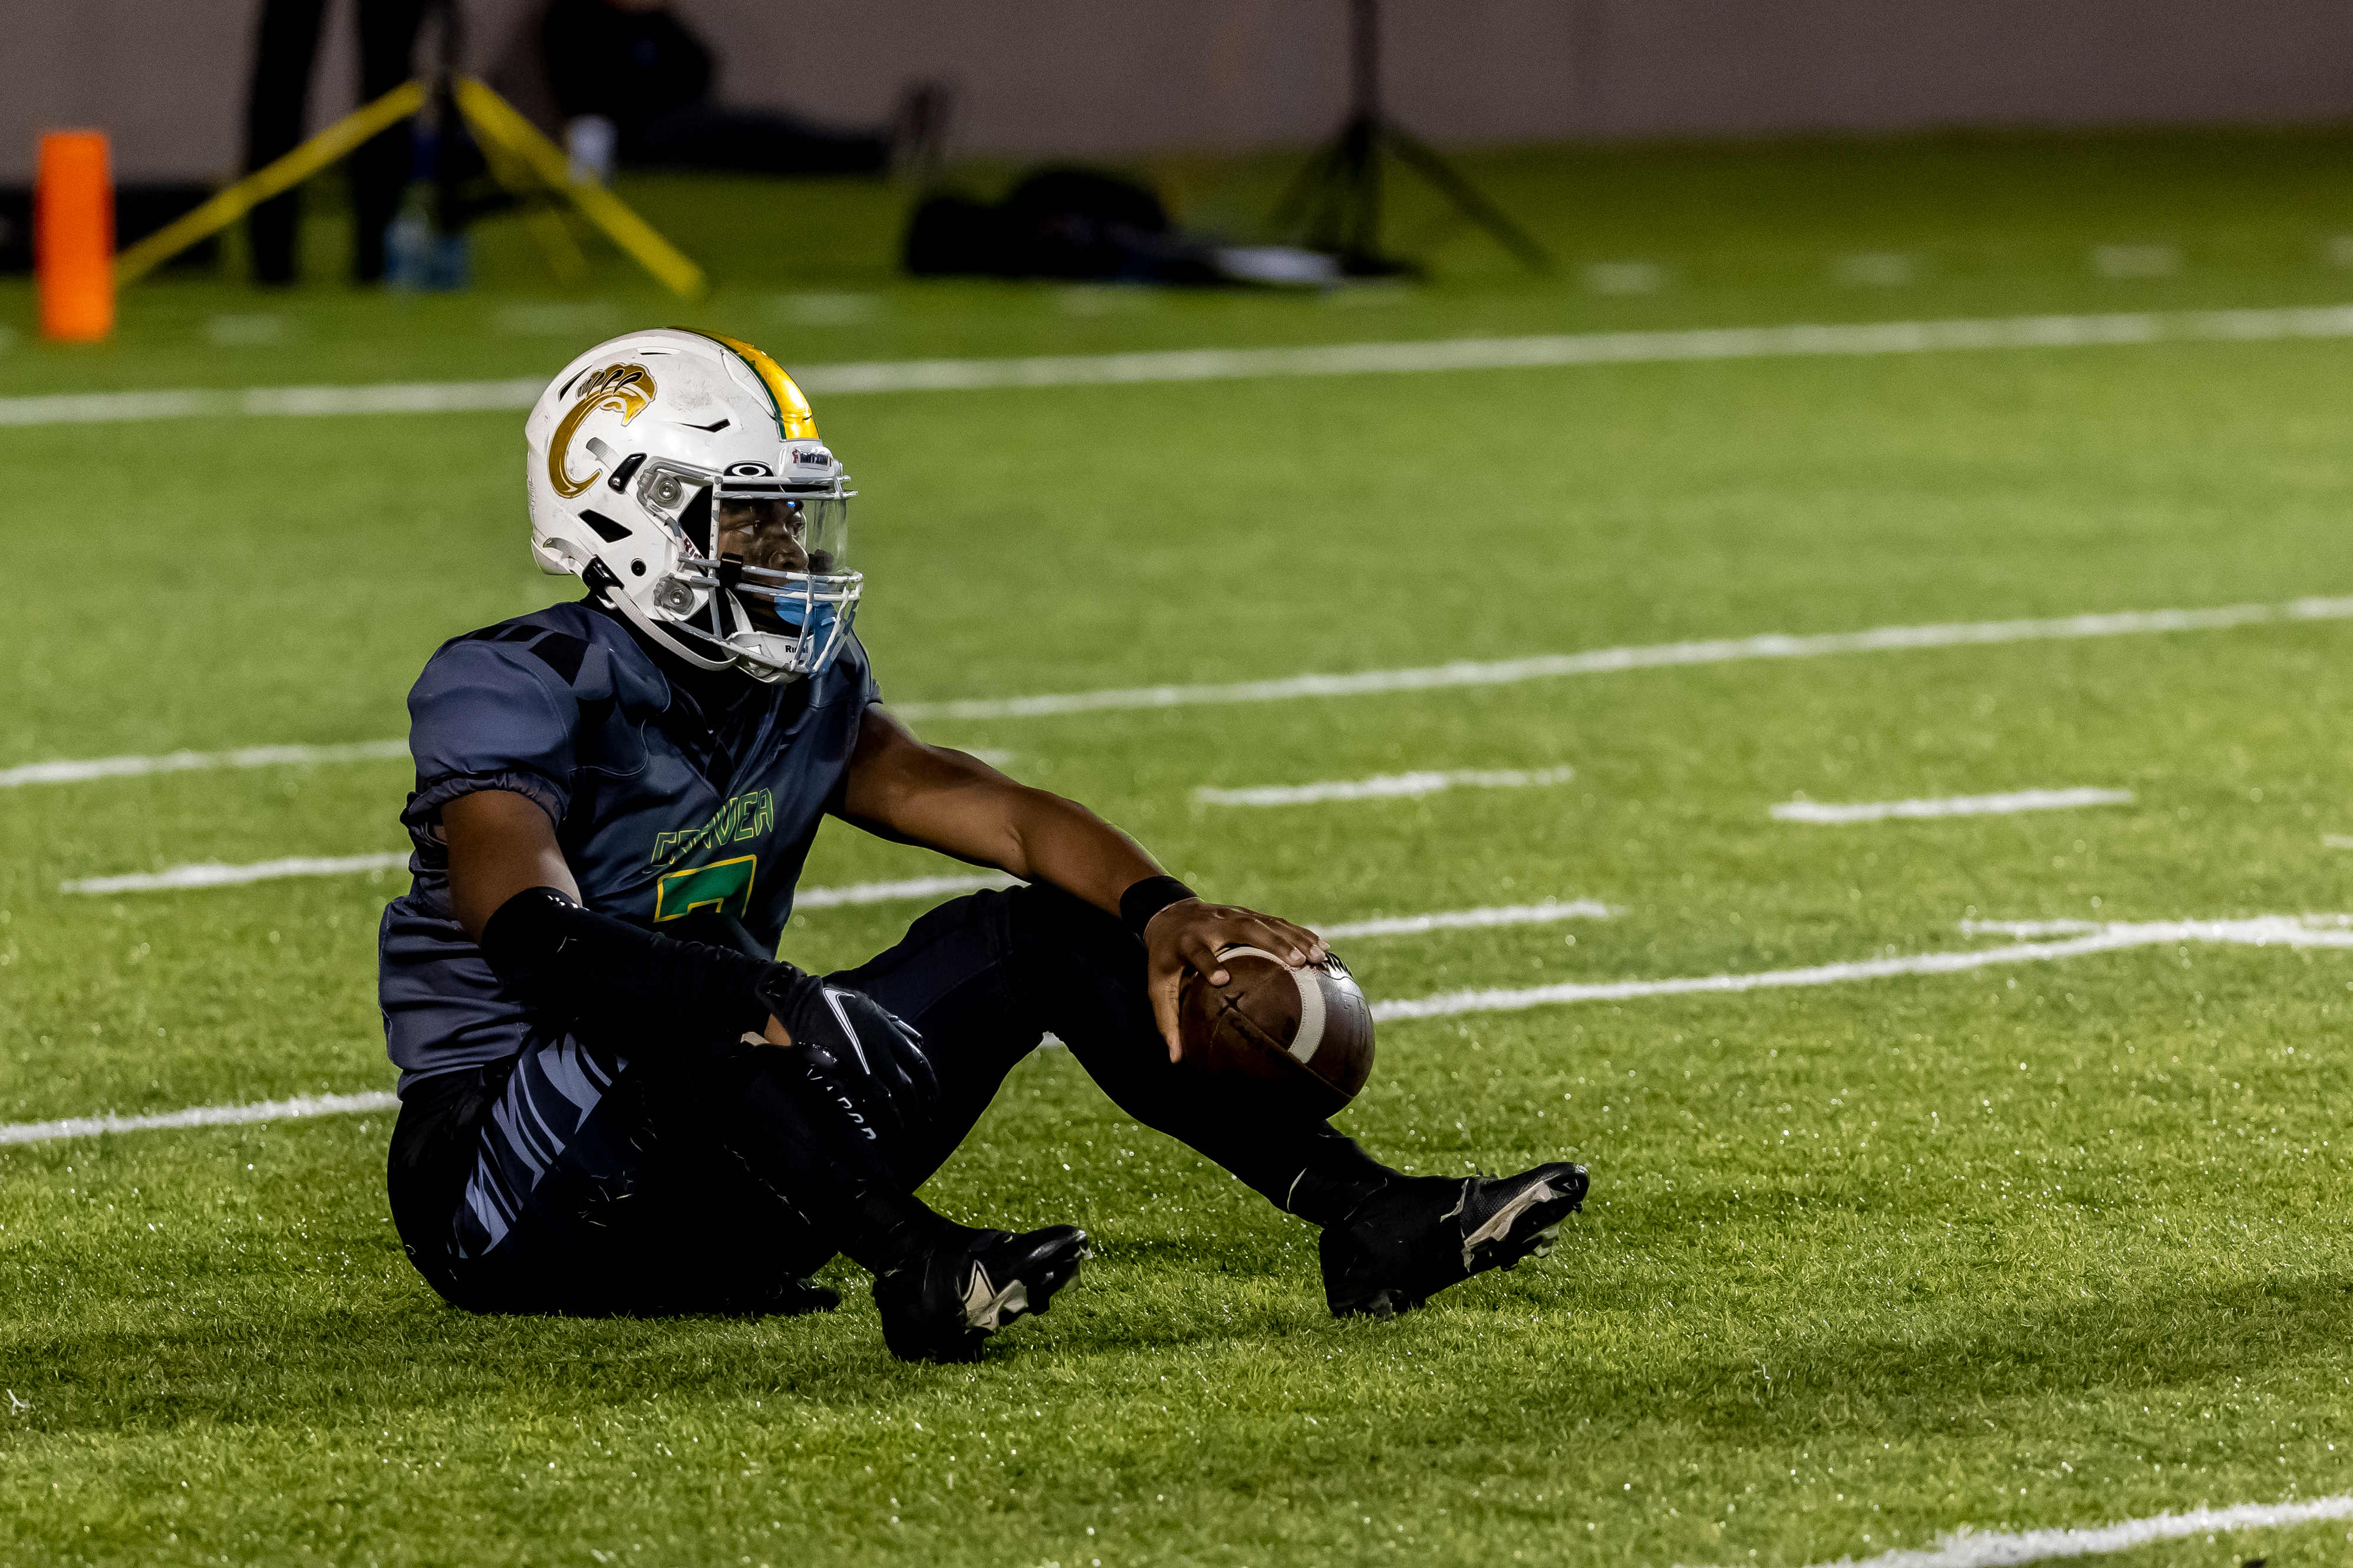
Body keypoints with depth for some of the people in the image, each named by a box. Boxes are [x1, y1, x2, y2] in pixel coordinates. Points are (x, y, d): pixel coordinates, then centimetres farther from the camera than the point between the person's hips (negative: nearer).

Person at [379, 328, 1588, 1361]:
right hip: (501, 1196, -7)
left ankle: (1368, 1218, -10)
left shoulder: (796, 688, 7)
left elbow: (998, 813, 1)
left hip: (709, 1192, 7)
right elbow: (537, 937, -35)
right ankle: (919, 1269, -53)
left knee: (1034, 931, -2)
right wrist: (759, 1004, -50)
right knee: (675, 996, -38)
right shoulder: (515, 692, -17)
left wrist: (1163, 909, -20)